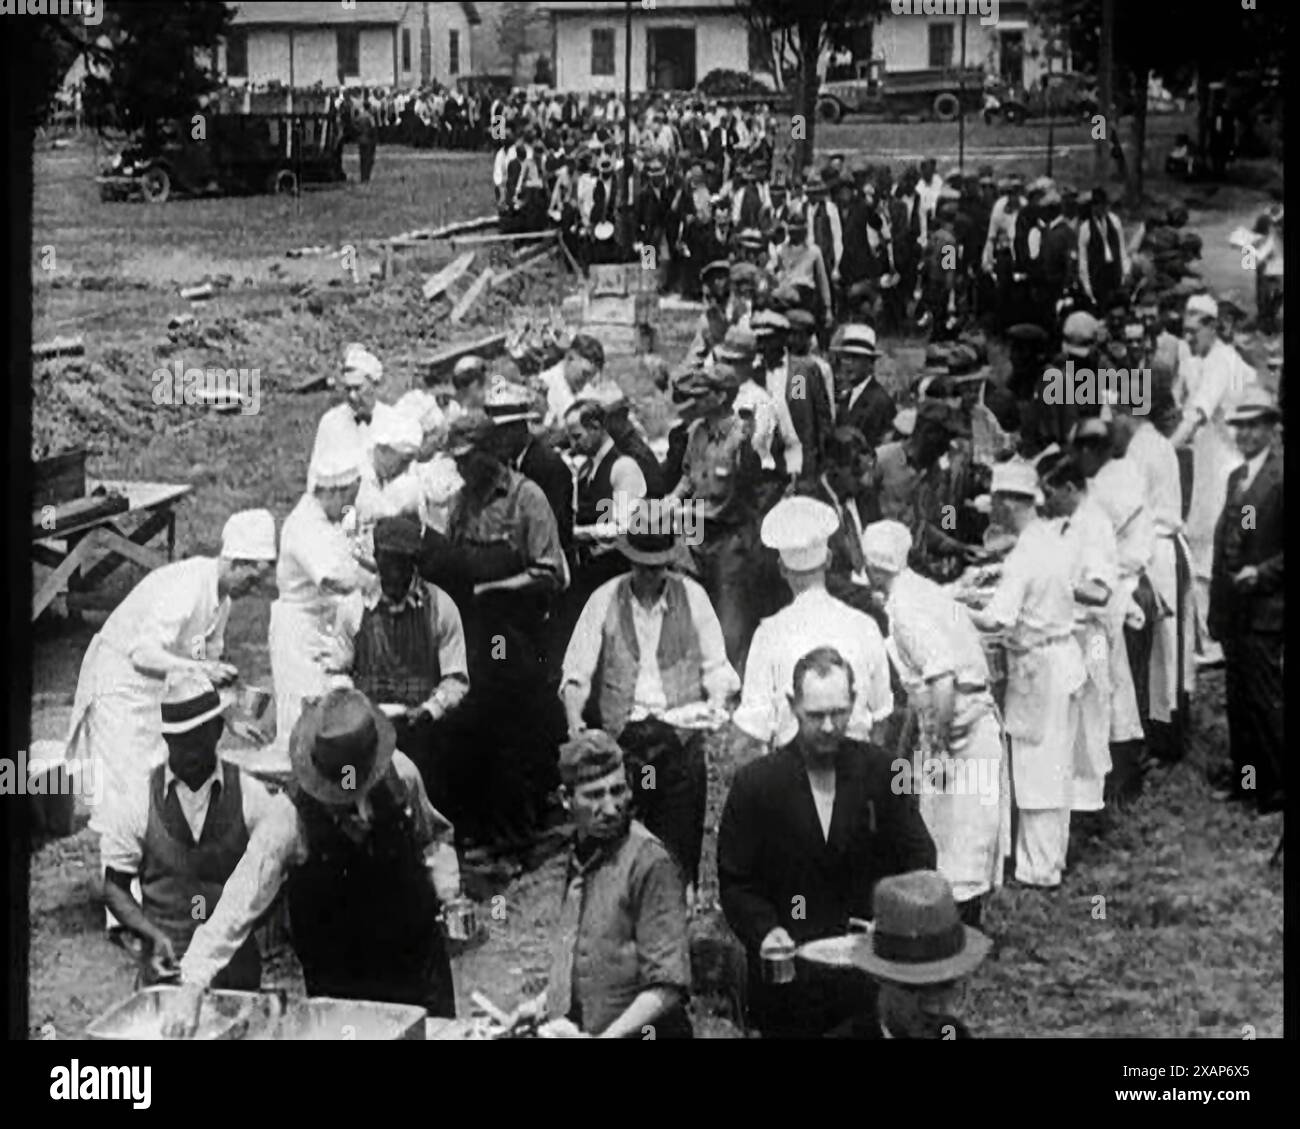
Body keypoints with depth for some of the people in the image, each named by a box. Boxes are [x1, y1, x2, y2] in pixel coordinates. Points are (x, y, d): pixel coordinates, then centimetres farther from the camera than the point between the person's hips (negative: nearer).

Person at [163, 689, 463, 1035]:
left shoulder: (402, 774, -16)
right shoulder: (289, 816, -24)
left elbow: (431, 836, 6)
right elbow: (240, 903, -26)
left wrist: (448, 894, -9)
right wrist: (192, 987, -33)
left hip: (420, 961, 3)